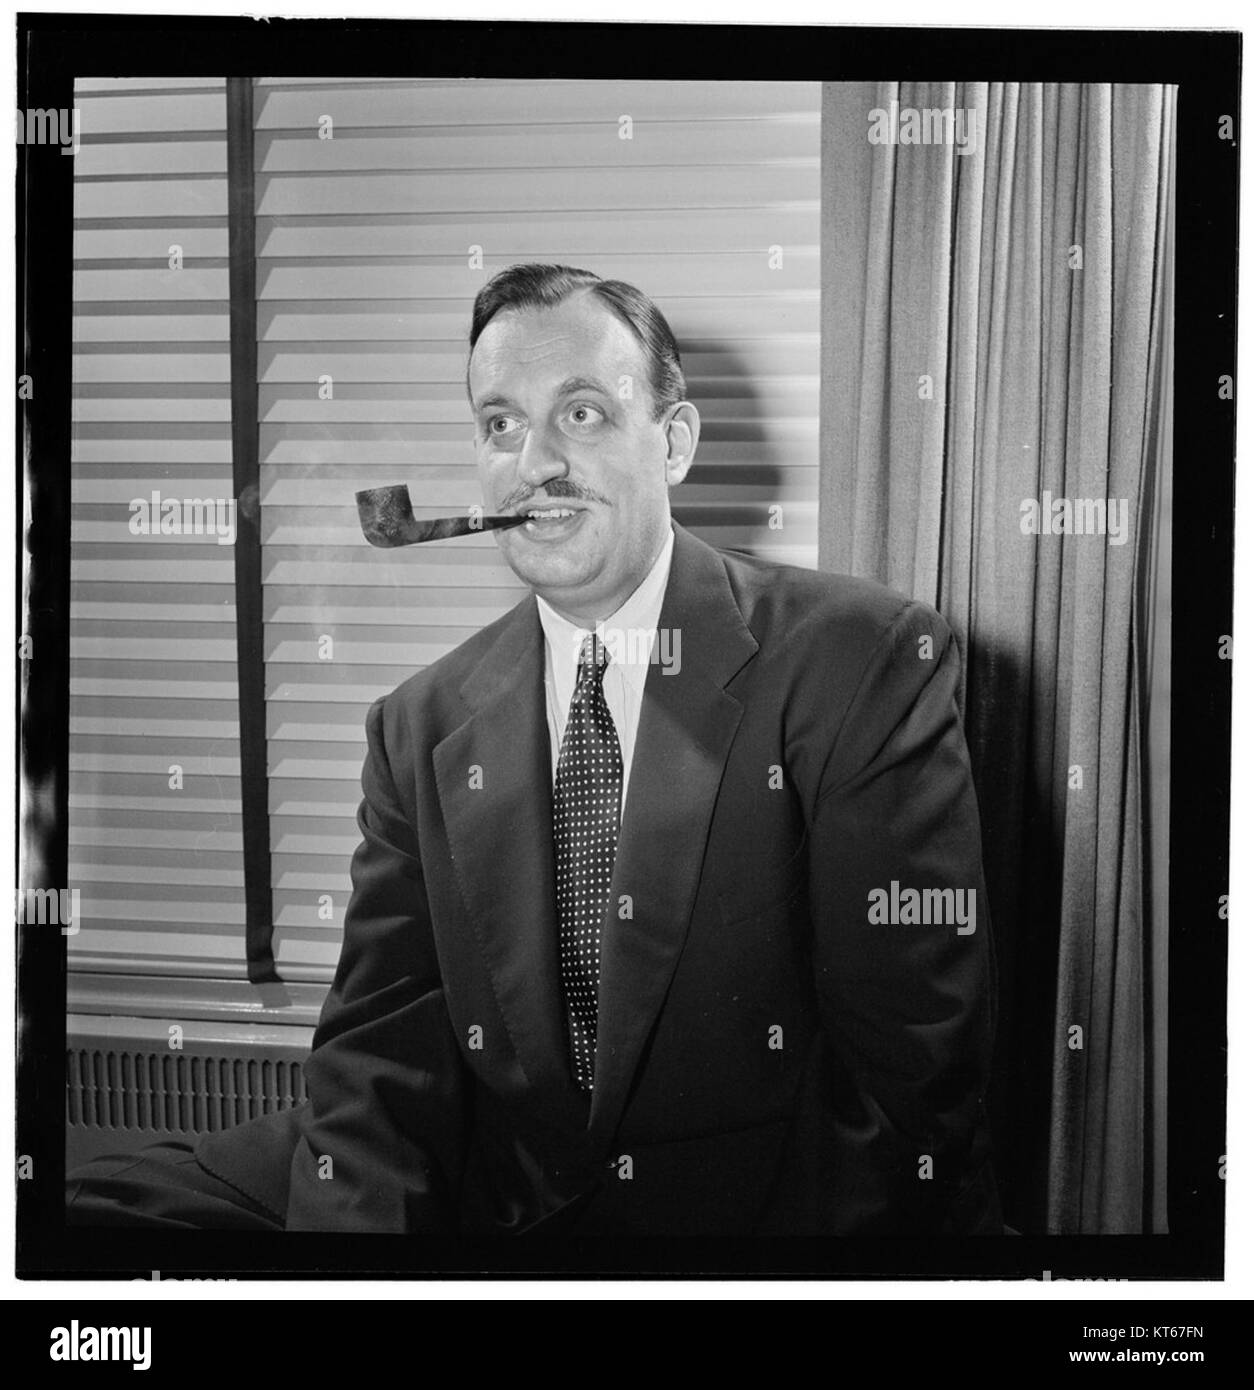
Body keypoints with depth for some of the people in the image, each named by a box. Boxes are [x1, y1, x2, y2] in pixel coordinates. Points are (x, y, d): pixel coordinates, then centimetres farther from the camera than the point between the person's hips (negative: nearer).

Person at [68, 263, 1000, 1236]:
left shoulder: (871, 665, -7)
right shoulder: (424, 729, 8)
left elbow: (910, 1061, -10)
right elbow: (380, 1051, 1)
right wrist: (350, 1219, -17)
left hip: (755, 1205, -1)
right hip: (485, 1200, 2)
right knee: (98, 1212, -14)